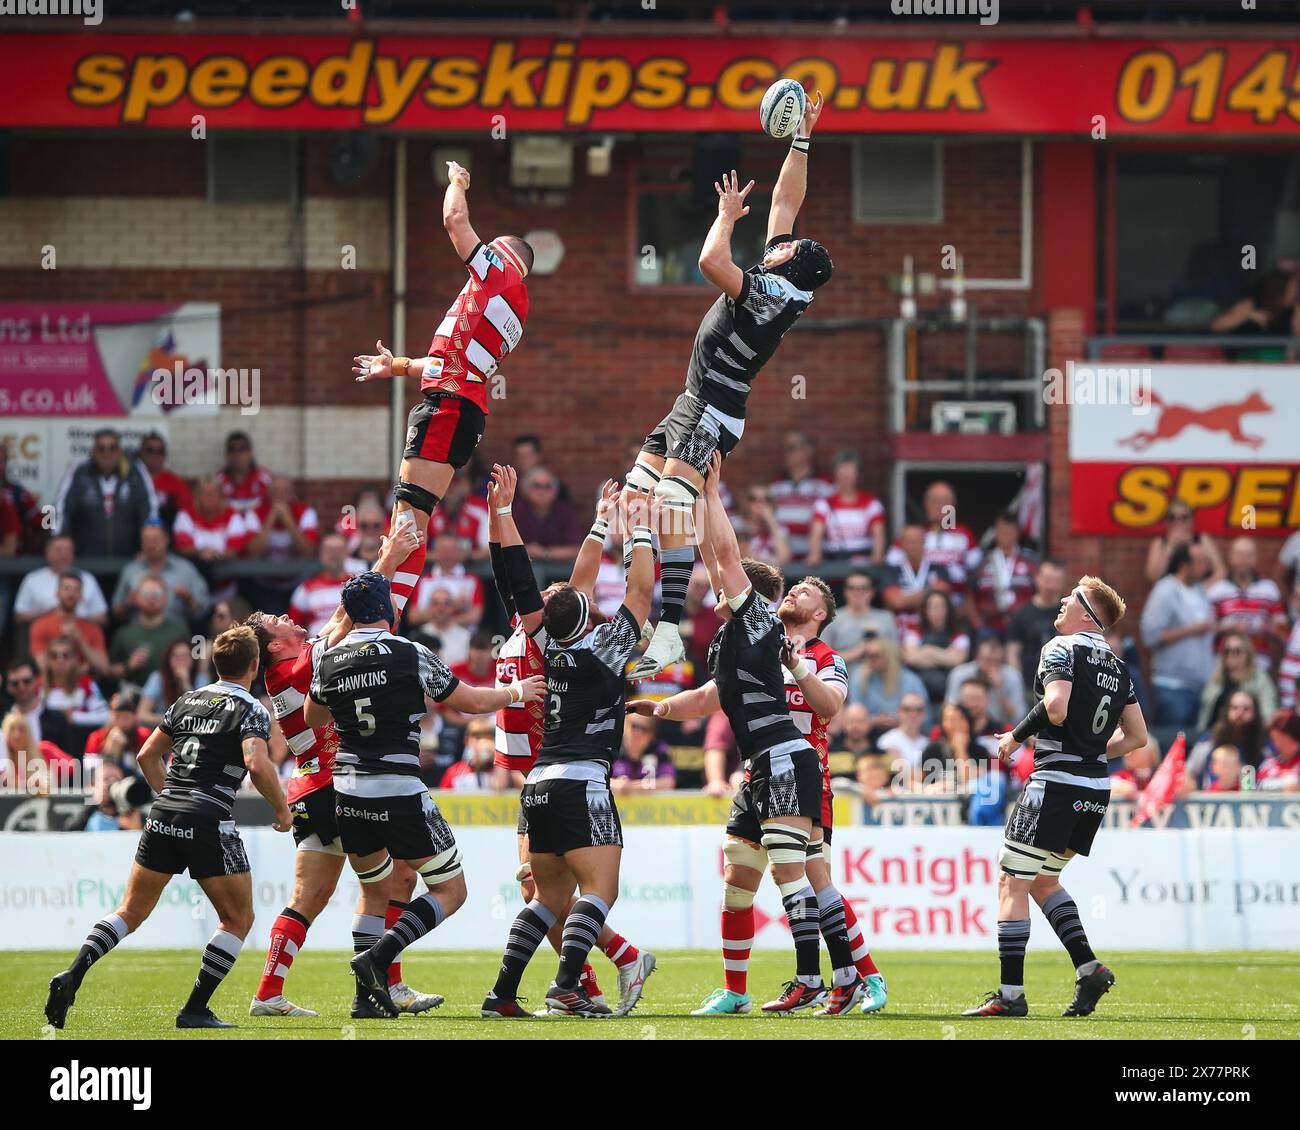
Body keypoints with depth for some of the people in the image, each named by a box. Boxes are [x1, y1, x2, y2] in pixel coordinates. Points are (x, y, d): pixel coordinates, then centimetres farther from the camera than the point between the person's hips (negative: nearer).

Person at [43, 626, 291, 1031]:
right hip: (209, 821, -6)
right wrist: (281, 809, -5)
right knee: (238, 919, 9)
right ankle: (195, 1010, 2)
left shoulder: (186, 702, 16)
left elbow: (147, 756, 19)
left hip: (163, 815, 6)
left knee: (131, 911, 12)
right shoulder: (251, 710, -3)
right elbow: (257, 764, -19)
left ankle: (73, 974, -8)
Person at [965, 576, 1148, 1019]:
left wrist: (1016, 736, -9)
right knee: (1043, 881, 21)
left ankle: (1010, 993, -6)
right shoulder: (1117, 666, 15)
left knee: (1012, 883, -2)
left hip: (1056, 782, -8)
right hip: (1097, 789, 8)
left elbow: (1056, 708, -24)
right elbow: (1137, 736, 17)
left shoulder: (1063, 650, -8)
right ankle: (1088, 969, 7)